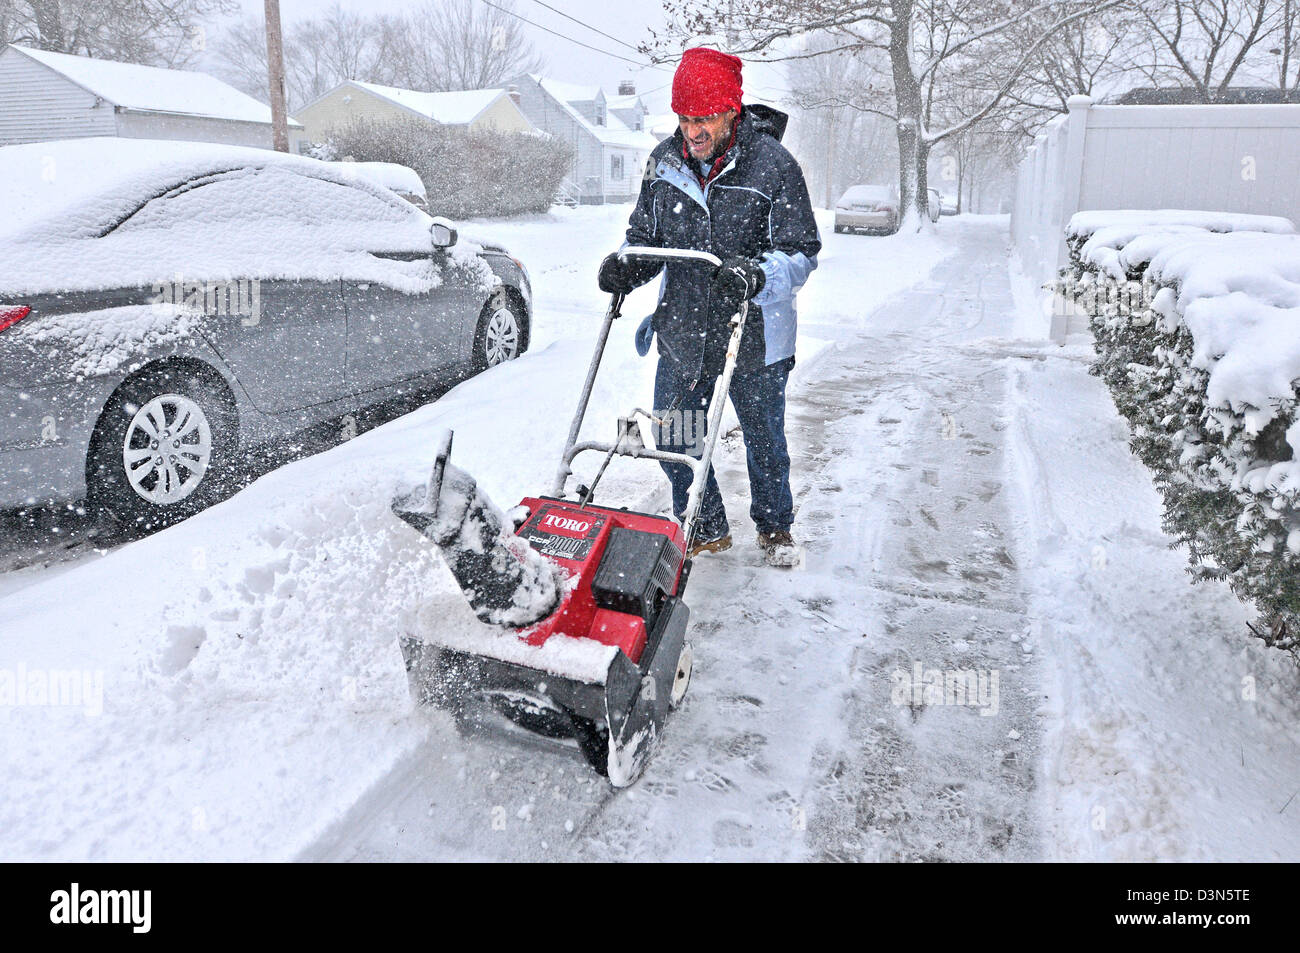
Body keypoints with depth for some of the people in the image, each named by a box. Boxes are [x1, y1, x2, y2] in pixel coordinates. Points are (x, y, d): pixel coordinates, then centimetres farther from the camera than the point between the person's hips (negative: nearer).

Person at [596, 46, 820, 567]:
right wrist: (626, 265, -9)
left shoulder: (773, 164, -12)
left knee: (764, 441, 14)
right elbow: (646, 236, 13)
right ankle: (705, 529, 32)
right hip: (681, 332, 4)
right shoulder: (664, 162, 2)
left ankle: (774, 527, 41)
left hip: (753, 335, -3)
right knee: (674, 443, 7)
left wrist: (755, 274, -32)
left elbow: (801, 253, -11)